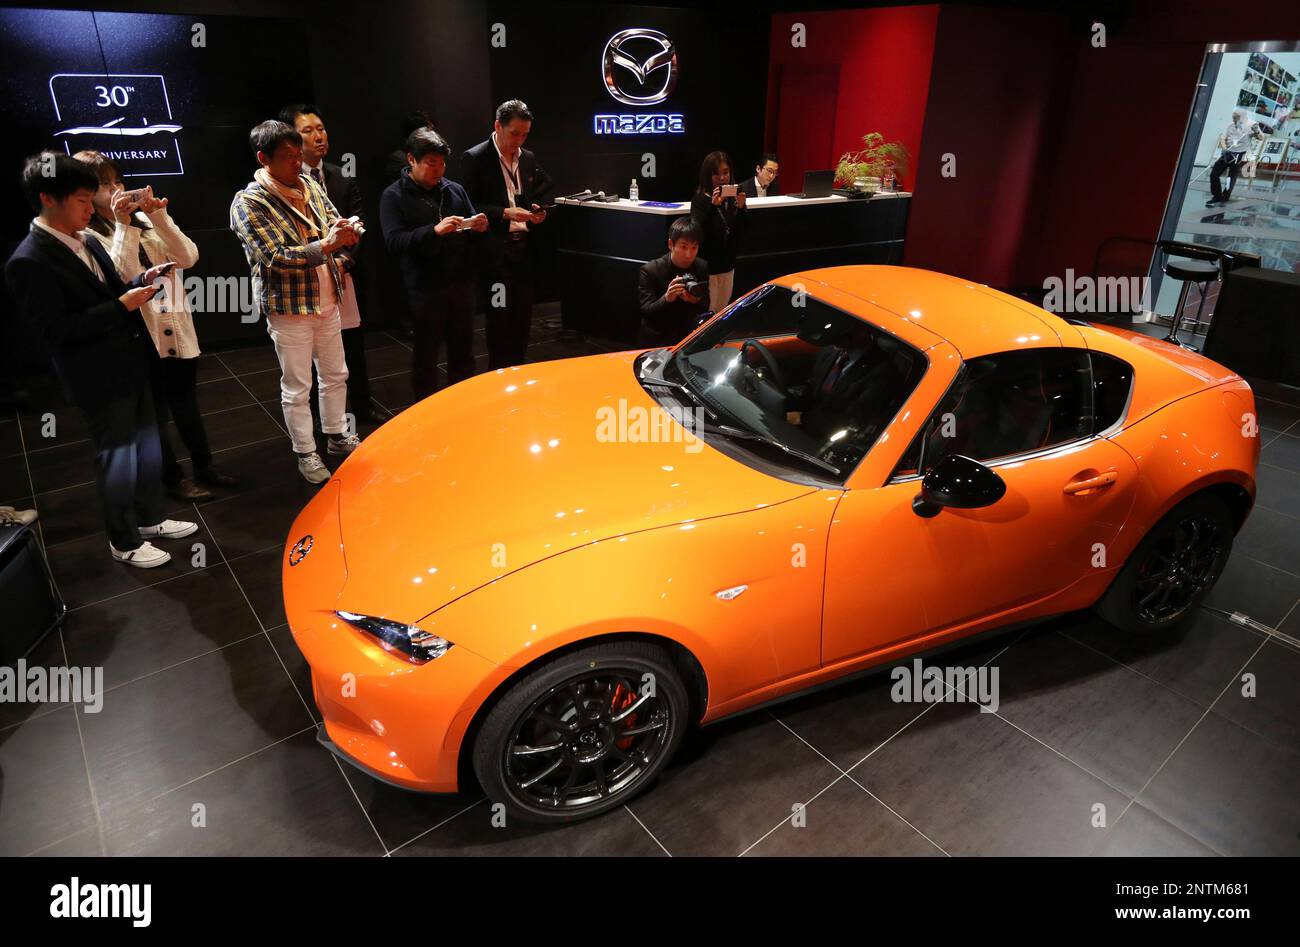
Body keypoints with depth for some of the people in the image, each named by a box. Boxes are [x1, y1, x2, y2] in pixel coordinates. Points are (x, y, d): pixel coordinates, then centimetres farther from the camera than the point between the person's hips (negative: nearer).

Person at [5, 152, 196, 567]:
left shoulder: (84, 242, 7)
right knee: (117, 459, 5)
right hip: (99, 380, -8)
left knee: (148, 447, 18)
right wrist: (123, 305, -22)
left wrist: (141, 282, -2)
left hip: (131, 366, 8)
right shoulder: (28, 262, -18)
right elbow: (56, 330, -21)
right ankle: (124, 542, 23)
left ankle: (150, 519, 37)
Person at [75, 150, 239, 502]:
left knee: (187, 405, 19)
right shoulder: (88, 237, -10)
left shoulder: (146, 219, 6)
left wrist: (159, 216, -16)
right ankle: (172, 478, 26)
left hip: (178, 331, 5)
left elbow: (188, 257, -6)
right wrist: (123, 227, -22)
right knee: (155, 413, 10)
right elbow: (117, 281, -22)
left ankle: (204, 467, 34)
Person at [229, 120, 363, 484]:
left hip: (327, 302, 6)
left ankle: (337, 435, 35)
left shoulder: (311, 187, 6)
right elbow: (274, 258, -20)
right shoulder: (248, 202, -13)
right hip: (289, 308, -6)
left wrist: (348, 232, -13)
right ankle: (306, 454, 18)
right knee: (296, 387, 4)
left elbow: (334, 226, 12)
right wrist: (325, 246, -27)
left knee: (335, 375, 17)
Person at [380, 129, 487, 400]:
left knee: (463, 351, 13)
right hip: (424, 288, -4)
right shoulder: (394, 196, -3)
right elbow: (394, 241, -14)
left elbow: (473, 227, 19)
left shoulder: (455, 189, 10)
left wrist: (479, 226, -6)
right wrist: (434, 230, -27)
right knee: (425, 356, 7)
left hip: (461, 283, 4)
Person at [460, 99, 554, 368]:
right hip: (495, 250, -6)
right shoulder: (475, 158, -7)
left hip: (523, 247, 6)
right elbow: (469, 206, -10)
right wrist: (505, 212, -19)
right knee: (500, 318, -1)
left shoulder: (528, 157, 12)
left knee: (523, 315, 9)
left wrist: (536, 211, 2)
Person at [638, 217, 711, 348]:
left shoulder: (702, 267, -1)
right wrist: (666, 298, -35)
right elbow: (645, 311, -16)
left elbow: (705, 308, 1)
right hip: (656, 341, -3)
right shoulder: (650, 270, -12)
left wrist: (696, 301, -23)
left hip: (688, 336, 3)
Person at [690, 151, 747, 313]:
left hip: (727, 262, 6)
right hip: (707, 264, -6)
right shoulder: (700, 199, -12)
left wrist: (741, 208, -16)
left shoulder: (733, 197, 2)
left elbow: (739, 231, 1)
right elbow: (698, 233, -23)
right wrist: (713, 205, -33)